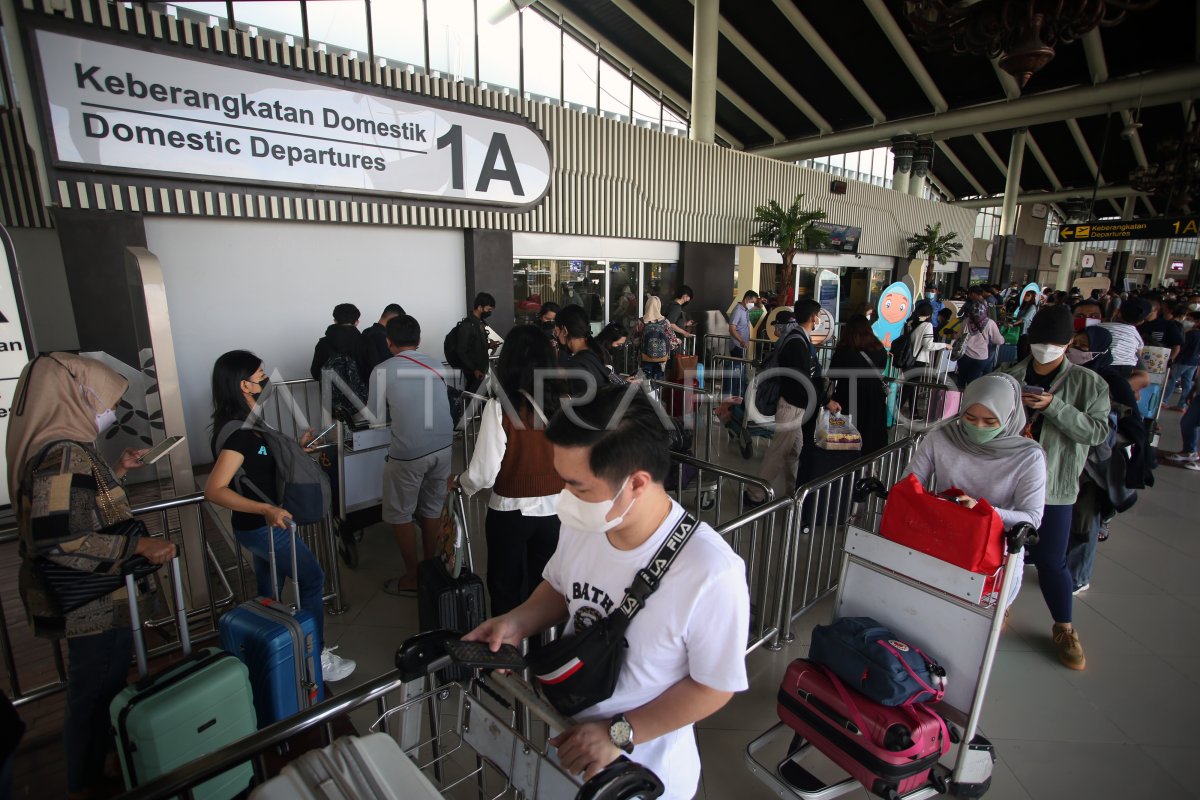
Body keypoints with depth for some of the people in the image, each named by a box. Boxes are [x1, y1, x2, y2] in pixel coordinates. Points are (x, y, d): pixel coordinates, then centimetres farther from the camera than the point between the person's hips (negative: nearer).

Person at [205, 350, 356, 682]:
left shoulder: (248, 423, 4)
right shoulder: (237, 433, -25)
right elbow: (214, 490, -30)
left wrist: (297, 446, 7)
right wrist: (266, 509, -39)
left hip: (260, 526, 9)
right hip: (262, 528, -9)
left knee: (270, 593, 20)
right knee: (312, 579, 1)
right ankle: (315, 658, 13)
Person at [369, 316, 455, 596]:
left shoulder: (382, 370, -2)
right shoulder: (435, 365, 11)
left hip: (408, 452, -5)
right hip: (443, 446, 5)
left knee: (399, 515, 13)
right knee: (432, 509, 19)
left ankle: (412, 578, 22)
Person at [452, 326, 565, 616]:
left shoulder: (499, 406, -19)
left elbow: (485, 473, -15)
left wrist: (458, 482, 6)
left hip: (510, 511, -3)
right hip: (554, 509, 3)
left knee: (506, 589, 21)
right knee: (544, 587, 22)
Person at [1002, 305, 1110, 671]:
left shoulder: (1087, 383, -2)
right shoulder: (1010, 376, 2)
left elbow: (1097, 431, -11)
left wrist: (1052, 406, -22)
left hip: (1053, 486, -2)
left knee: (1050, 559, 4)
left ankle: (1064, 628, 27)